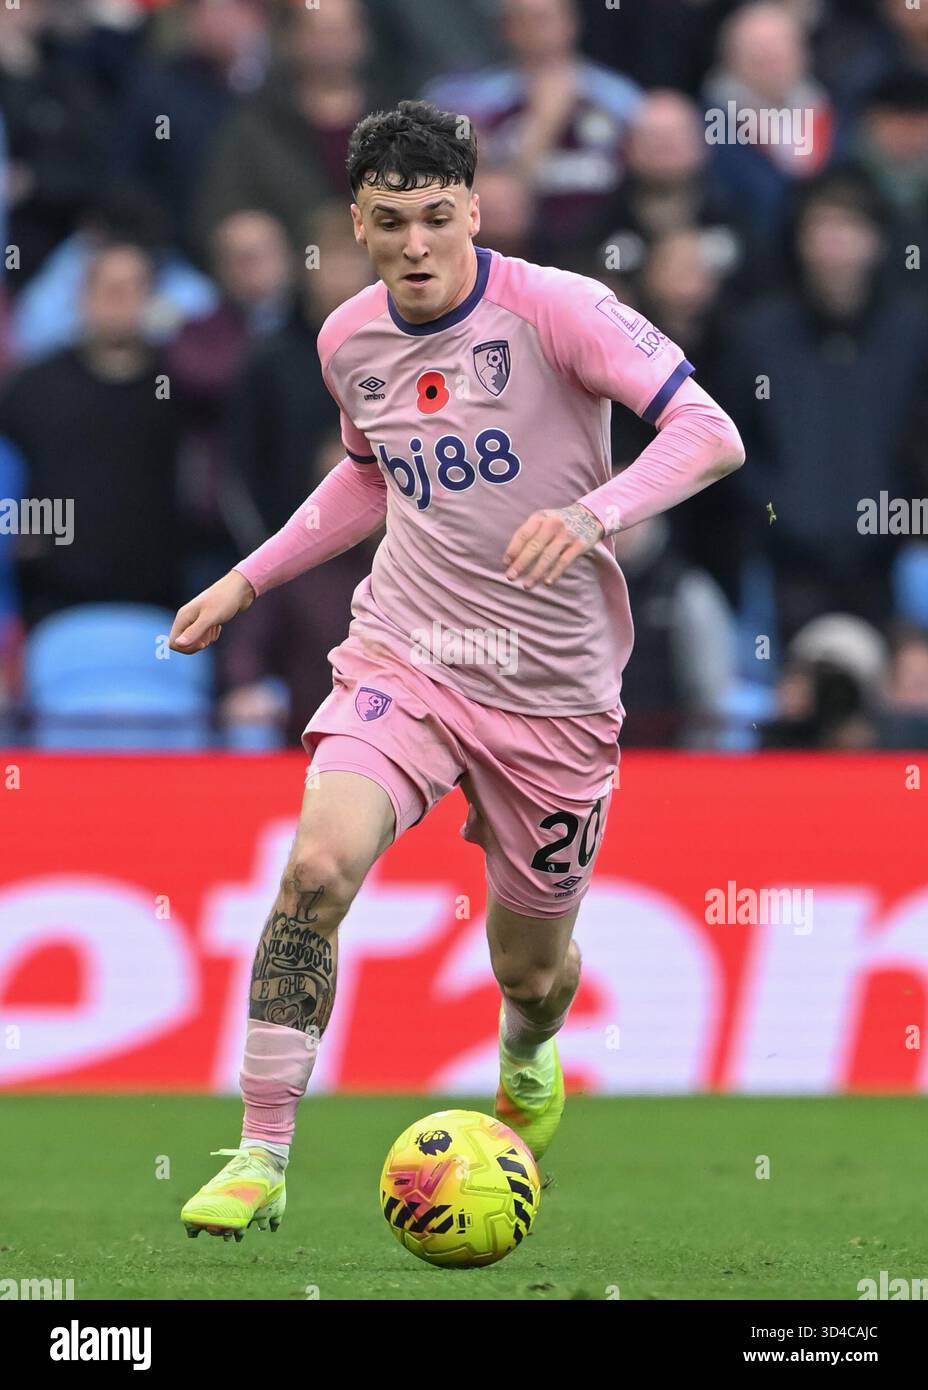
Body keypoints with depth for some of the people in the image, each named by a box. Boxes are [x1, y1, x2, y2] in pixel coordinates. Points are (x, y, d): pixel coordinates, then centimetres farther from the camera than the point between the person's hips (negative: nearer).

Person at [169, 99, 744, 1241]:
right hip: (404, 658, 2)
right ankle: (260, 1157, -18)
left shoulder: (552, 308, -13)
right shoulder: (349, 343, 4)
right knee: (318, 863, -25)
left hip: (551, 692, -2)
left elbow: (709, 432, -20)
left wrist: (591, 515, -35)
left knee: (530, 968, 11)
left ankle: (528, 1062, 51)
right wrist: (248, 580, 22)